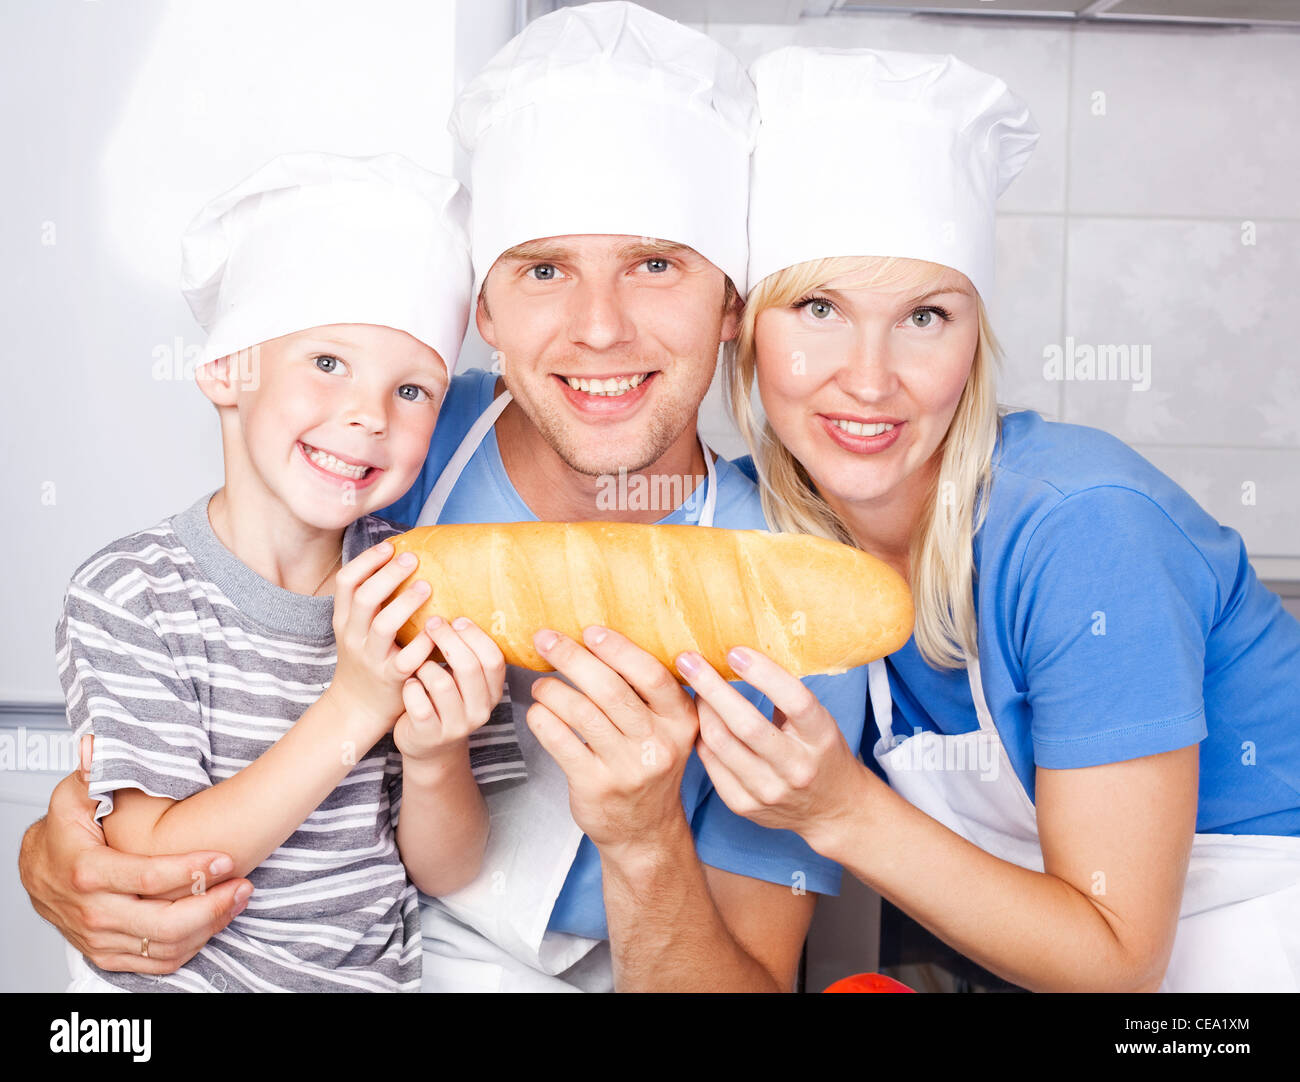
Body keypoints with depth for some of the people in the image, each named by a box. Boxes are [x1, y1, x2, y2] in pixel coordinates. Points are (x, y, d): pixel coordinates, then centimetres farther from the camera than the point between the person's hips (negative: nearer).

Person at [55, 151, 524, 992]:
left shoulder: (420, 586, -4)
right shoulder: (130, 597, -11)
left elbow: (446, 873, 0)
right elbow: (150, 877, -16)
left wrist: (435, 760, -20)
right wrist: (352, 710, -24)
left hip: (382, 971, 2)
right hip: (178, 976, -2)